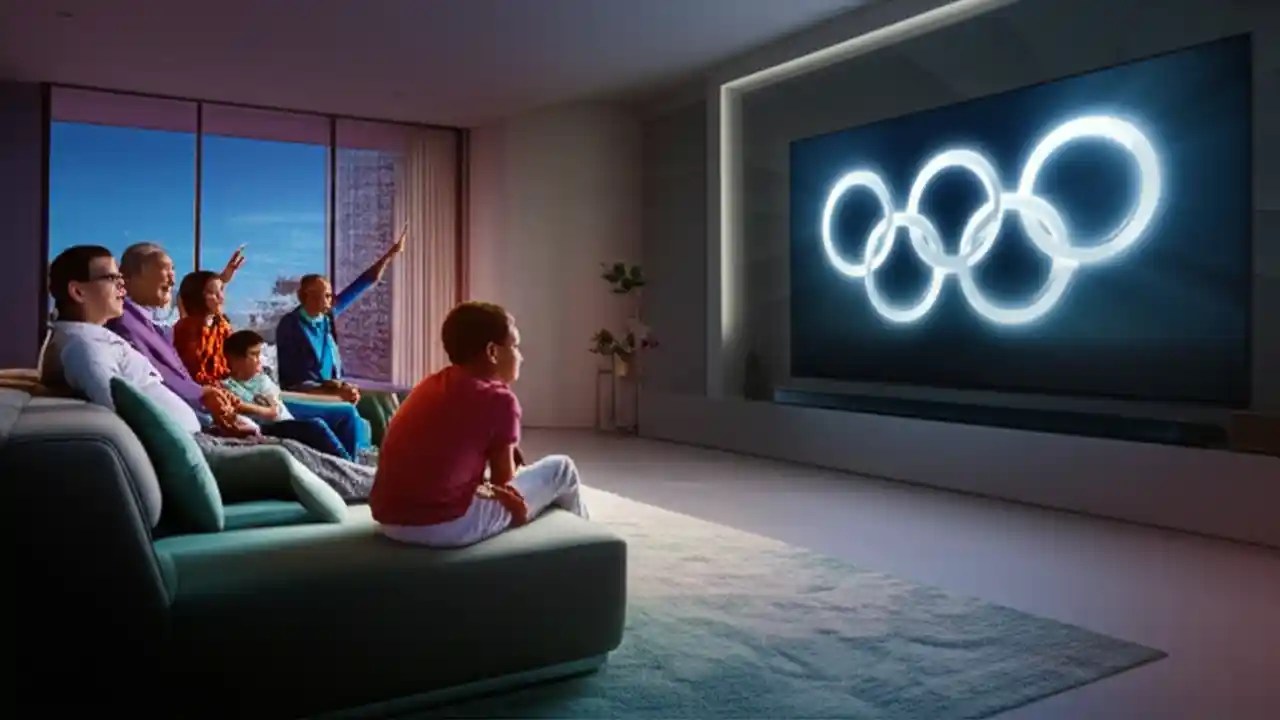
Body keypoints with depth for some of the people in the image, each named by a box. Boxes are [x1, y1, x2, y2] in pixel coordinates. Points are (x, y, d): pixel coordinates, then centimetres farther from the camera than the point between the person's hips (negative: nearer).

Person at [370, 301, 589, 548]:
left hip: (388, 519, 8)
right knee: (561, 469, 8)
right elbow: (504, 478, 2)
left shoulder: (431, 385, 13)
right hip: (447, 524, -8)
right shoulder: (499, 399, -7)